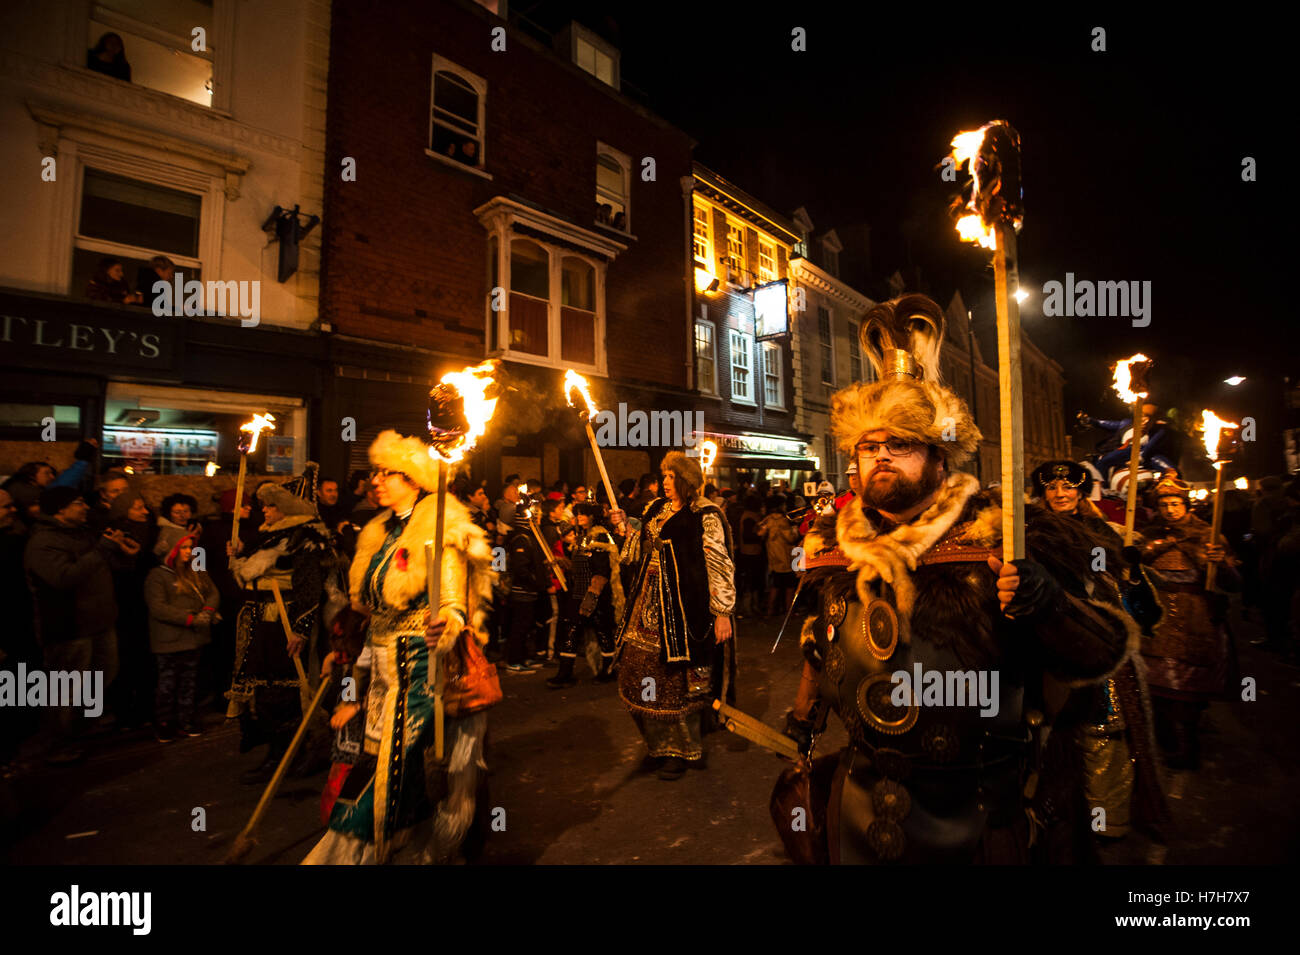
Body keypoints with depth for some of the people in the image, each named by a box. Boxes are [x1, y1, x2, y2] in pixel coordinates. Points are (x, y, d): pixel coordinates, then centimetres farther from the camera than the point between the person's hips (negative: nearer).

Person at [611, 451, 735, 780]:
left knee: (678, 679, 4)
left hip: (682, 607, -7)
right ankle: (660, 743, 33)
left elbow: (719, 565, -12)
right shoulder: (656, 509, 12)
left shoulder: (705, 516, -10)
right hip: (649, 604, 7)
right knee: (647, 672, 12)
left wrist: (722, 612, -15)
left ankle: (683, 749, 25)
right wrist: (624, 529, 6)